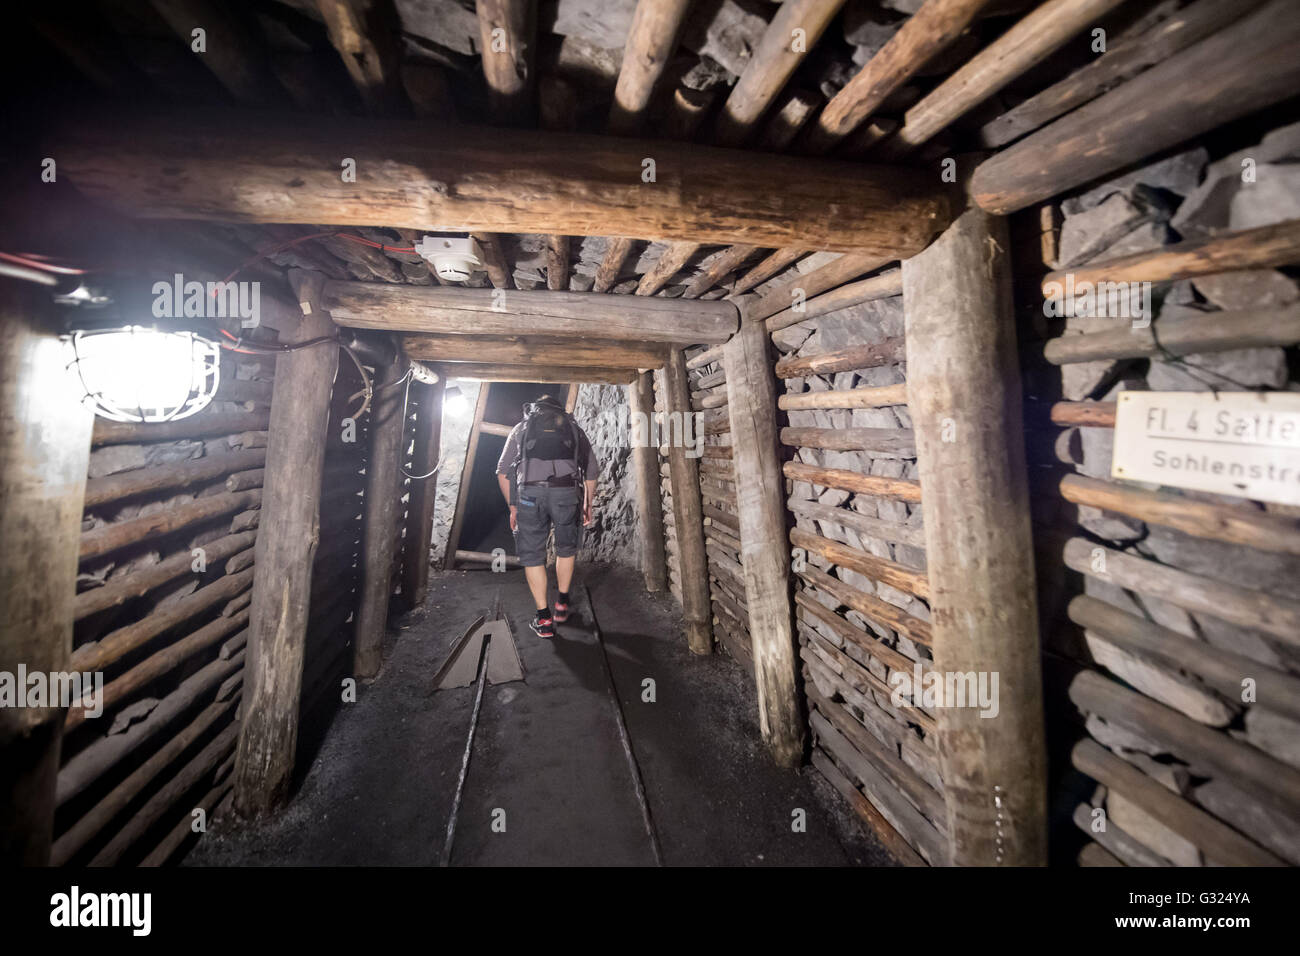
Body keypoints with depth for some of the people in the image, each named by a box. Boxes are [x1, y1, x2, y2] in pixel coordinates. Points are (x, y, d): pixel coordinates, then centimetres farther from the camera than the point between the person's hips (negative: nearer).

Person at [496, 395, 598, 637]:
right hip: (566, 491, 1)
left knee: (532, 554, 12)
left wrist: (513, 507, 23)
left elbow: (503, 472, 18)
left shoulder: (521, 428, 24)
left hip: (529, 491, 0)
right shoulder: (574, 428, 25)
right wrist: (588, 504, 28)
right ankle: (562, 605, 31)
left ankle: (544, 619, 16)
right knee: (566, 548, 23)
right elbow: (591, 468, 20)